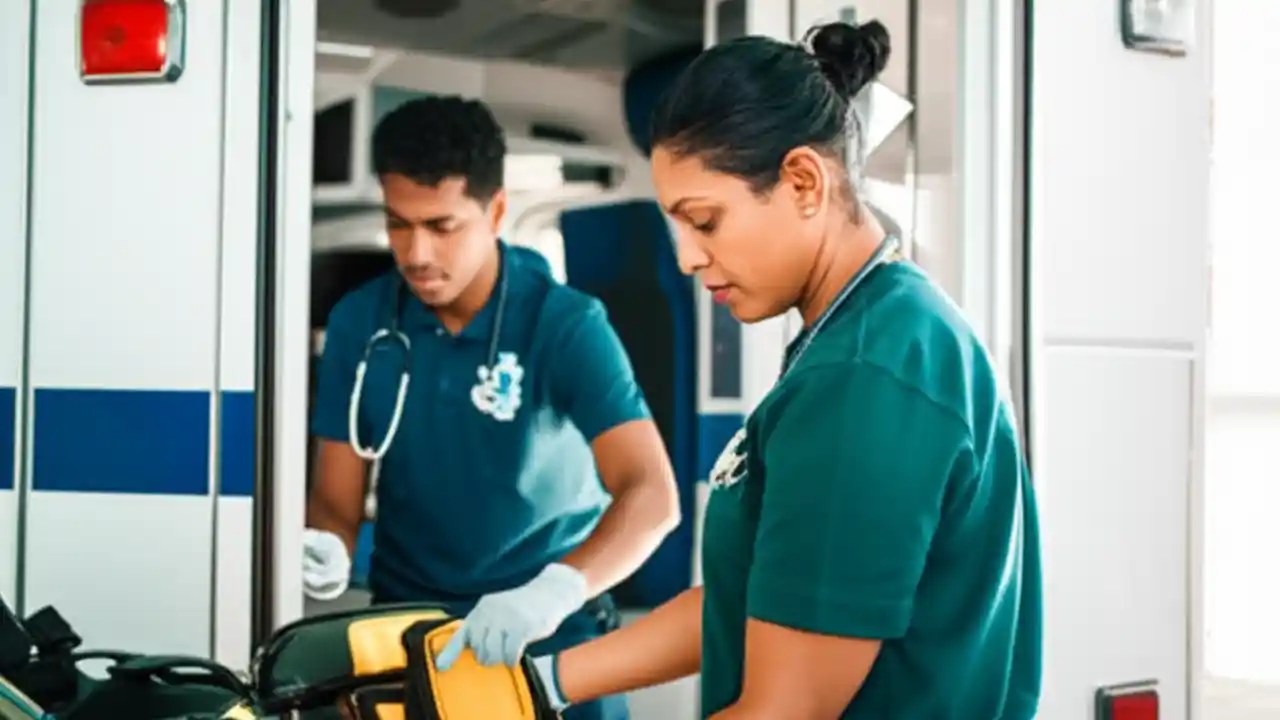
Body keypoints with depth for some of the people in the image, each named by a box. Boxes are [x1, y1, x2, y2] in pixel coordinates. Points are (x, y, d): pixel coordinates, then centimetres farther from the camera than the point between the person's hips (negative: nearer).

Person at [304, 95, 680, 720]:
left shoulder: (565, 324, -14)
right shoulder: (359, 323, -3)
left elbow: (650, 495, -24)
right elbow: (336, 494, -1)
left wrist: (555, 589, -41)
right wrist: (327, 548, -24)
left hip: (551, 636, -2)